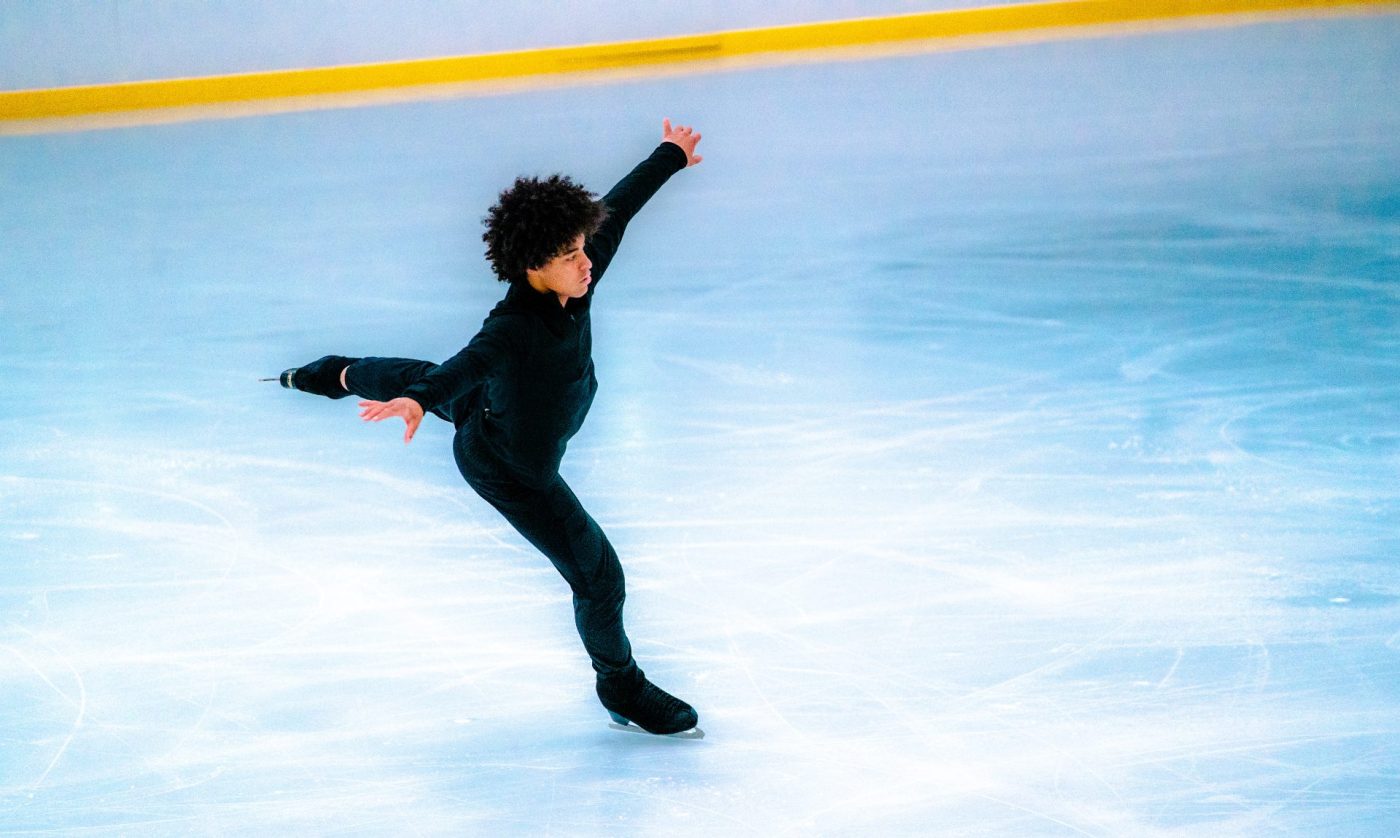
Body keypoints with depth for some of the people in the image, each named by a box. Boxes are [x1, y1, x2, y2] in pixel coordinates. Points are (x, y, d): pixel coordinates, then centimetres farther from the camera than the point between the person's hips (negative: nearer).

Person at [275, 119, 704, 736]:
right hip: (510, 469, -7)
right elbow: (462, 368, -60)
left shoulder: (577, 279, -24)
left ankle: (340, 374, 67)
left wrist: (671, 156, 3)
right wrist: (419, 402, -81)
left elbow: (619, 206, -9)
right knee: (599, 577, 1)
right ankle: (621, 689, 28)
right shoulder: (513, 329, -44)